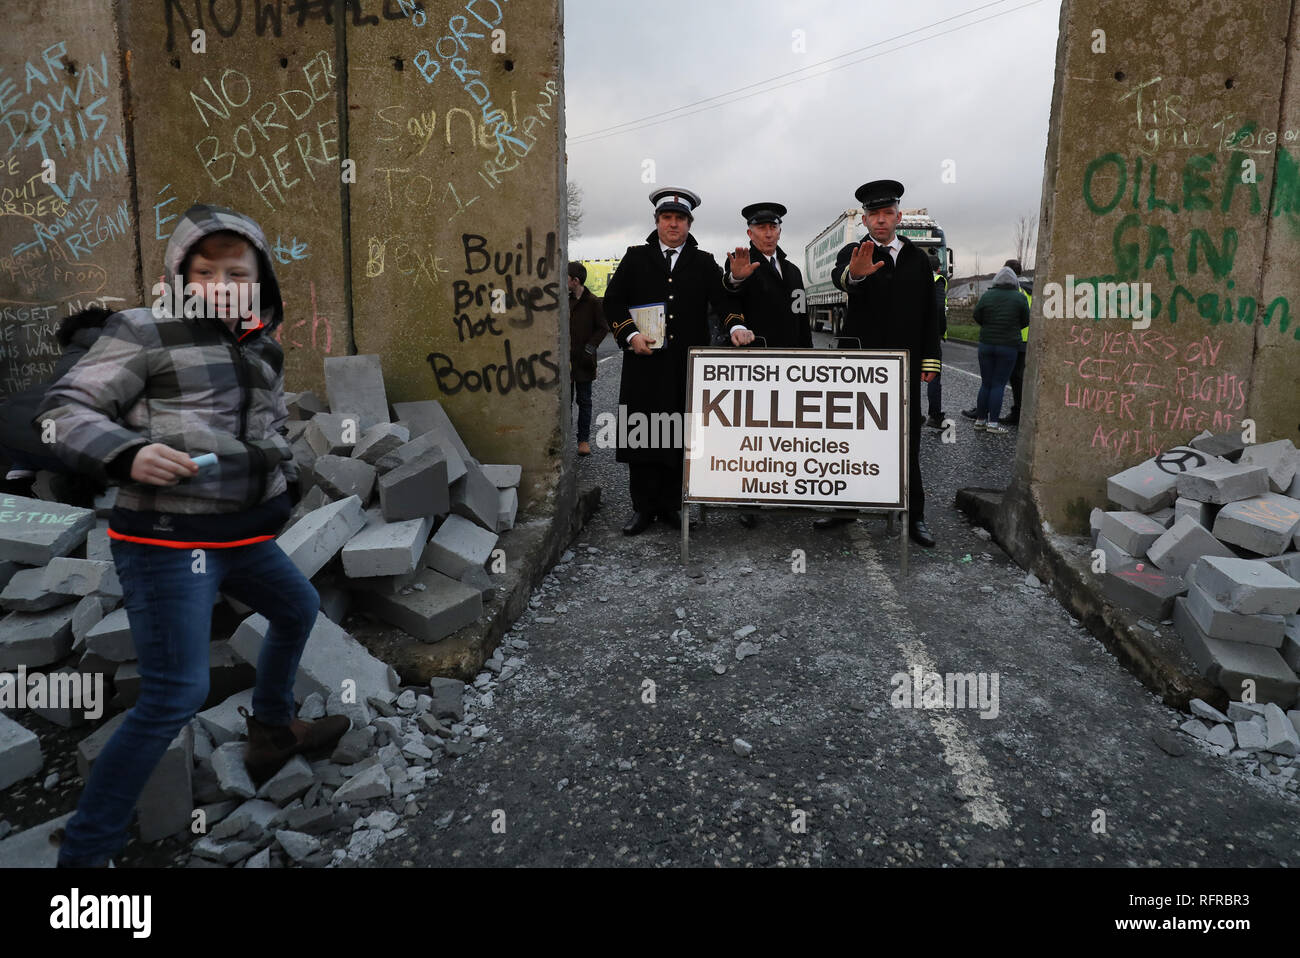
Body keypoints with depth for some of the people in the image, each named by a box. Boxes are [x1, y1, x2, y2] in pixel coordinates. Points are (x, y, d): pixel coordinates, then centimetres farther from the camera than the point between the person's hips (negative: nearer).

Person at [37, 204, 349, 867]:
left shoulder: (263, 349, 12)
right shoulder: (145, 332, -9)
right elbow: (63, 410, -11)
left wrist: (282, 476, 12)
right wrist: (126, 453, -28)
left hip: (244, 535, 8)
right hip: (166, 542, -8)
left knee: (298, 609, 25)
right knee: (176, 695, -12)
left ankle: (271, 731, 48)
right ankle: (84, 850, 4)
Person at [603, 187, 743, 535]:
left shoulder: (704, 263, 12)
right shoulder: (636, 258, 11)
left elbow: (723, 299, 0)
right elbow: (613, 301, 7)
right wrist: (630, 334, -8)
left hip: (687, 365, 1)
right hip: (645, 362, 0)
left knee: (679, 437, 4)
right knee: (643, 436, 1)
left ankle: (670, 504, 15)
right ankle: (644, 508, 11)